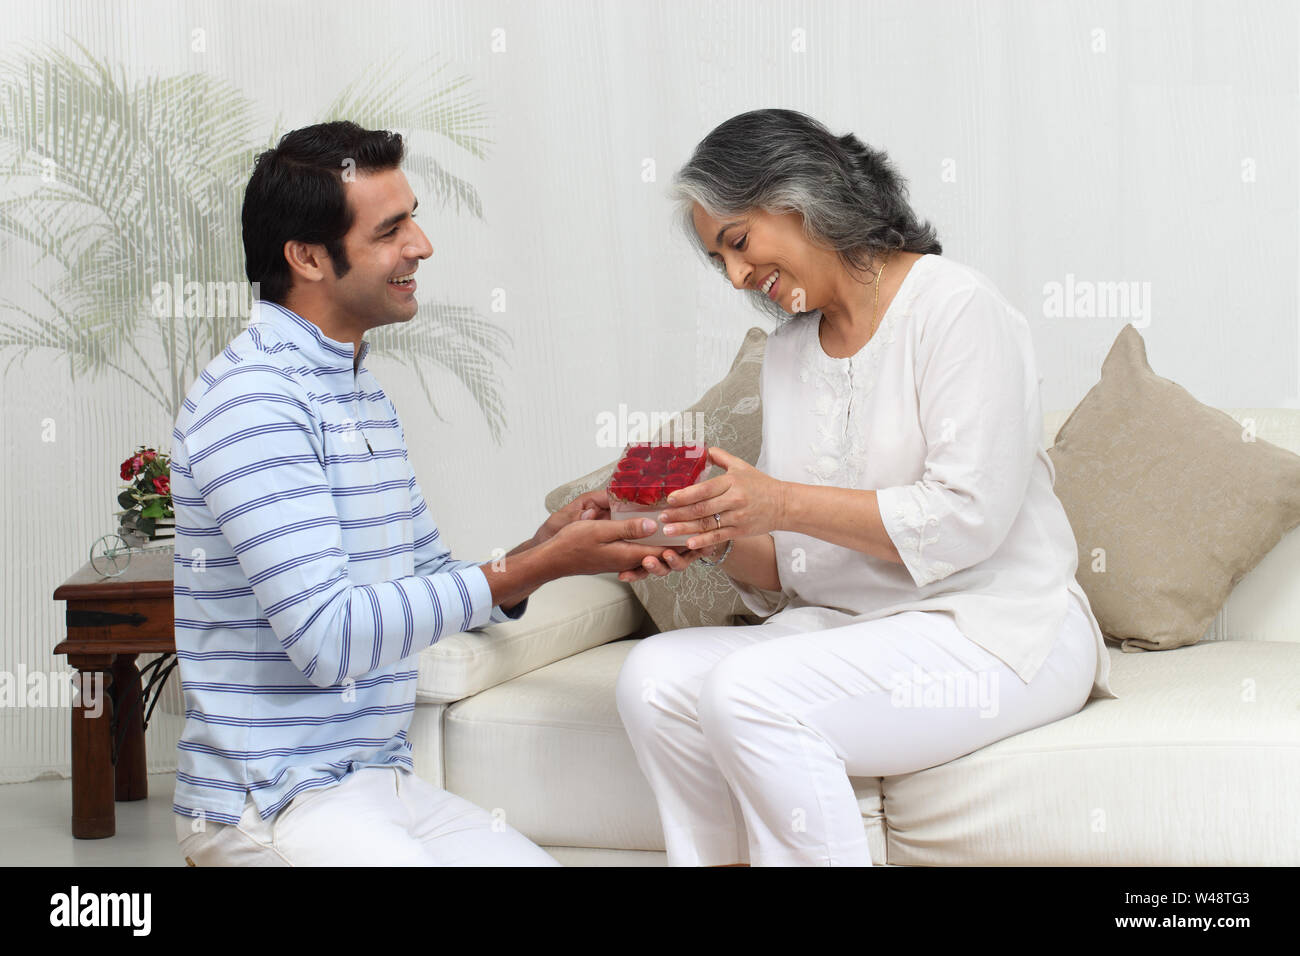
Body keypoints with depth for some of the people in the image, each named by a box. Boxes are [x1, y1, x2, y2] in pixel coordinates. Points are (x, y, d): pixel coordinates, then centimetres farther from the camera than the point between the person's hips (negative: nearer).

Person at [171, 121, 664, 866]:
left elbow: (428, 583, 16)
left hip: (381, 778, 9)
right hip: (274, 803, -9)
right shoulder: (251, 399, -16)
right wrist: (533, 571, -20)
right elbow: (328, 638, -23)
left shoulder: (362, 390, 15)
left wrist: (538, 551, -4)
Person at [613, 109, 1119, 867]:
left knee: (748, 689, -28)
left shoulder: (956, 307, -8)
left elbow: (968, 518, -18)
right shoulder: (789, 351, 15)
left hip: (998, 634, -7)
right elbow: (791, 565, 13)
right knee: (654, 677, -15)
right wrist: (718, 540, -9)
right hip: (850, 629, 7)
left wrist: (782, 503, -20)